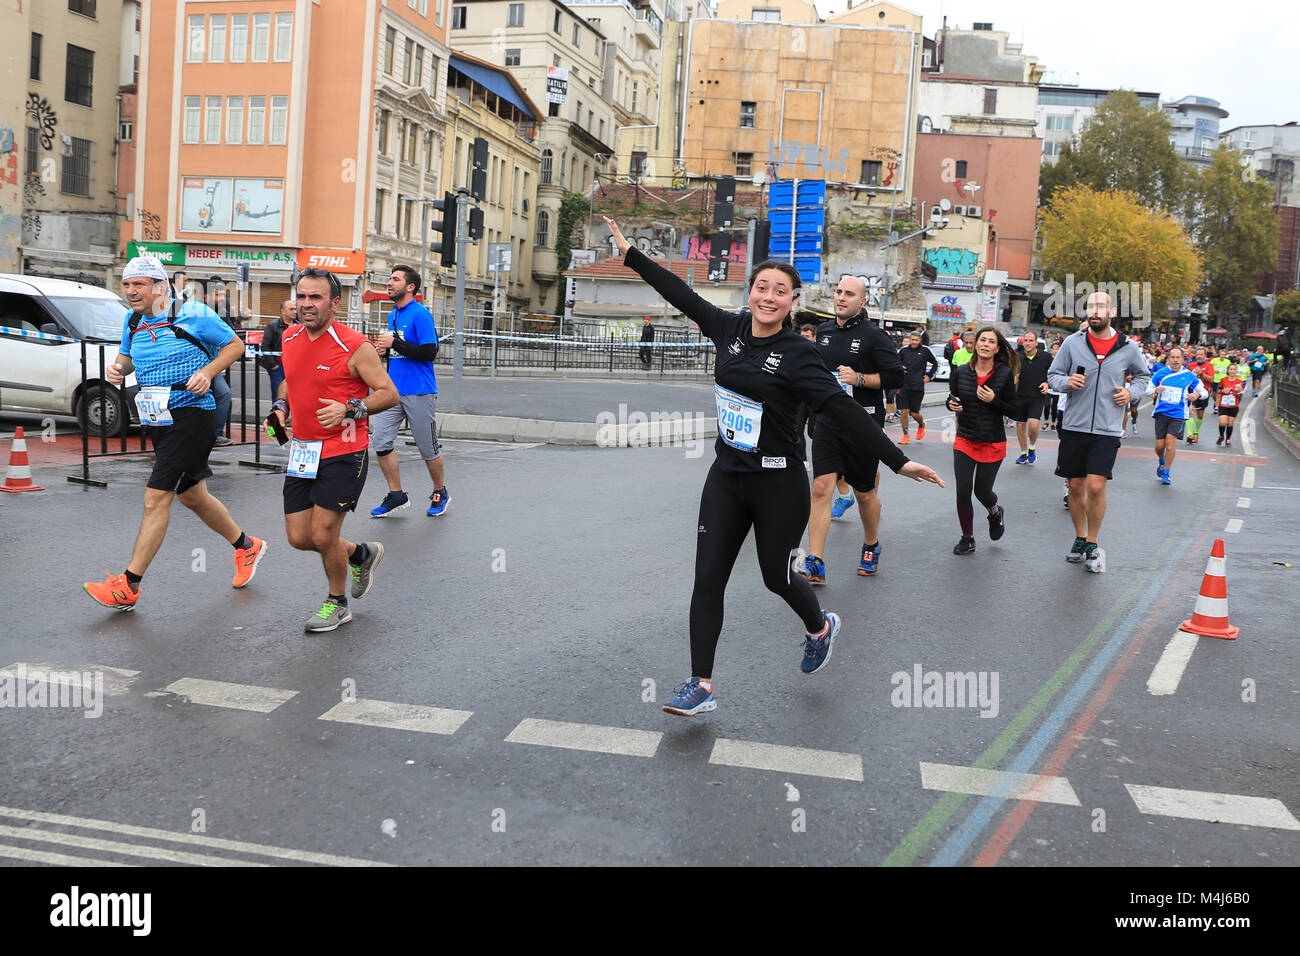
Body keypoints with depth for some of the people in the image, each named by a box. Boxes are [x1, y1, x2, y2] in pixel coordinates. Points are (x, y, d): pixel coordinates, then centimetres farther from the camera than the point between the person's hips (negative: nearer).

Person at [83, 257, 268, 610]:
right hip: (157, 420, 9)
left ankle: (128, 585, -6)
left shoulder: (193, 316, -11)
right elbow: (127, 357, 24)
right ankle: (247, 547, 39)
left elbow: (235, 345, -2)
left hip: (191, 413, -8)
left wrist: (207, 372, -17)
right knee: (191, 495, 19)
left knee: (156, 497, -12)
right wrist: (117, 369, 0)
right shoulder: (133, 321, 8)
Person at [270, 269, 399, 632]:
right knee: (299, 538, 7)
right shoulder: (290, 339, 6)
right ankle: (362, 554, 35)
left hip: (343, 454, -7)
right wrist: (281, 408, 6)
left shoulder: (355, 346, -13)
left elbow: (389, 394, -10)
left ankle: (337, 604, 20)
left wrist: (349, 410, -24)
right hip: (302, 452, 7)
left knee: (323, 535, -6)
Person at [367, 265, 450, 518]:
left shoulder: (421, 314, -11)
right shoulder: (393, 315, 14)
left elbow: (429, 352, -19)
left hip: (419, 393, -7)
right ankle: (396, 495, 11)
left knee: (428, 448, 4)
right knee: (381, 442, -2)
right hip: (393, 390, 7)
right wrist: (386, 349, 4)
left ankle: (440, 493, 24)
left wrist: (394, 343, -17)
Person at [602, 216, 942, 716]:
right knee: (707, 577, 1)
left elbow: (842, 409, -20)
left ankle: (820, 627, 45)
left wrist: (898, 460, -28)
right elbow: (680, 294, 12)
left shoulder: (798, 354, -14)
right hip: (727, 476, 5)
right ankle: (701, 685, 9)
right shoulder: (730, 328, 1)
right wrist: (629, 253, 17)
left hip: (777, 484, -5)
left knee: (775, 575, 11)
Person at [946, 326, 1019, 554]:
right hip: (965, 440, 2)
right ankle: (967, 538, 15)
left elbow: (1013, 409, -5)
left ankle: (996, 513, 43)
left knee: (982, 491, 6)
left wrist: (994, 400, -21)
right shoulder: (961, 372, -2)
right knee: (962, 491, -5)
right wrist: (951, 405, -11)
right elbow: (951, 399, 11)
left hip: (992, 443, -2)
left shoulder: (1005, 373, -9)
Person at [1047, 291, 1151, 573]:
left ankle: (1092, 544, 7)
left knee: (1096, 486, -11)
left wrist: (1131, 392, 1)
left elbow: (1143, 376, 20)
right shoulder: (1073, 342, 0)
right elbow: (1053, 374, 9)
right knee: (1075, 486, 8)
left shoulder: (1127, 347, 2)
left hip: (1107, 430, -1)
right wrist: (1066, 381, -13)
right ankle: (1080, 538, 28)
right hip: (1074, 426, 1)